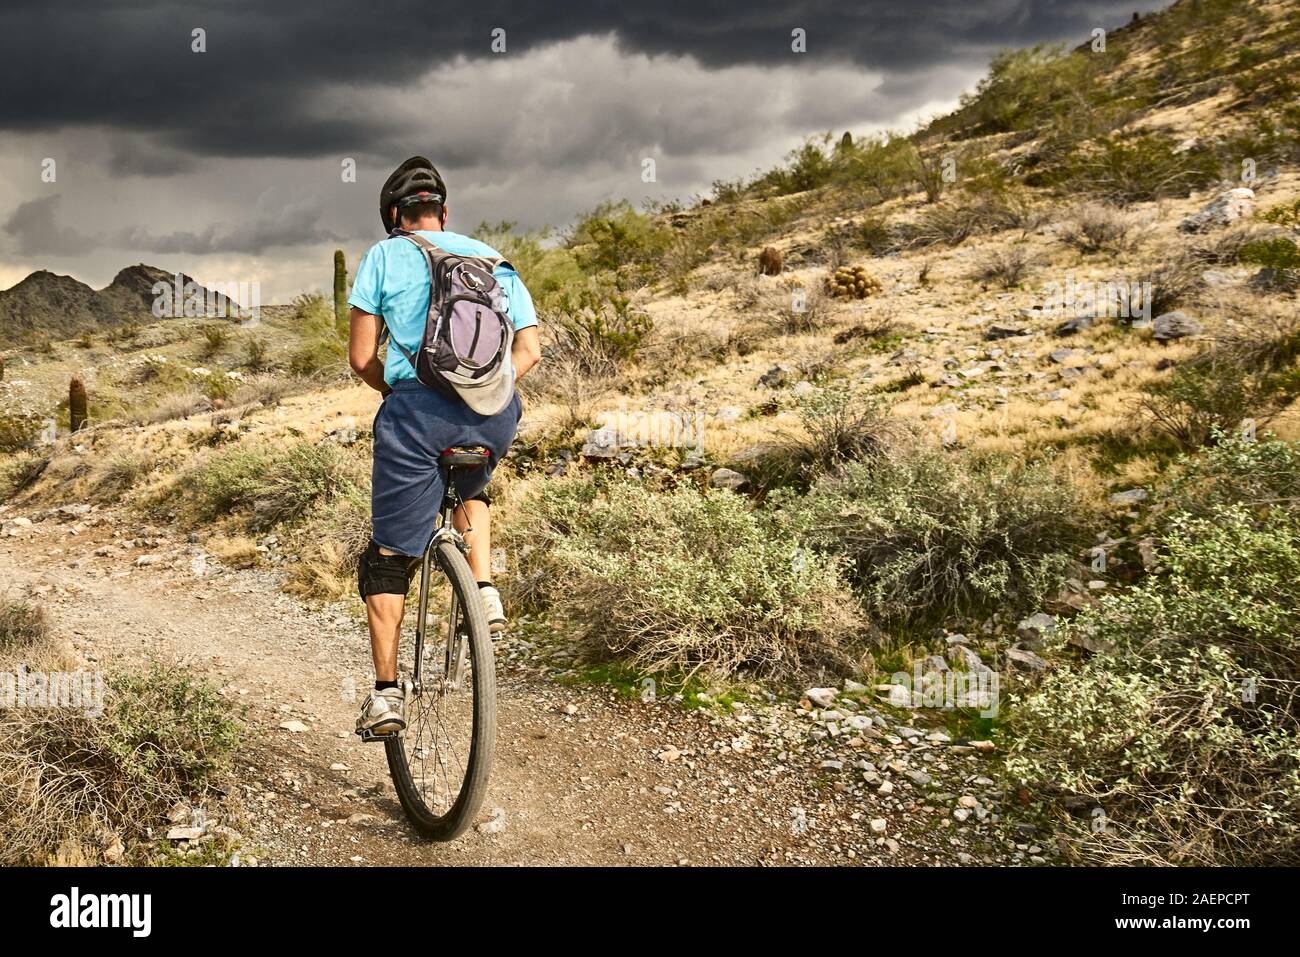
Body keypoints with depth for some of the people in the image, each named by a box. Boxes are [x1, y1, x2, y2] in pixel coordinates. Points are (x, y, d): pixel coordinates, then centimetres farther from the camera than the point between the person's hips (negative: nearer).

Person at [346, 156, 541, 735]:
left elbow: (361, 358, 6)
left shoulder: (385, 256, 11)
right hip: (495, 415, 4)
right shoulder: (495, 261, 22)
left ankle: (386, 693, 7)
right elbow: (529, 350, 13)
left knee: (388, 557, 9)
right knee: (469, 491, 37)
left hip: (418, 409, -3)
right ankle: (486, 594, 18)